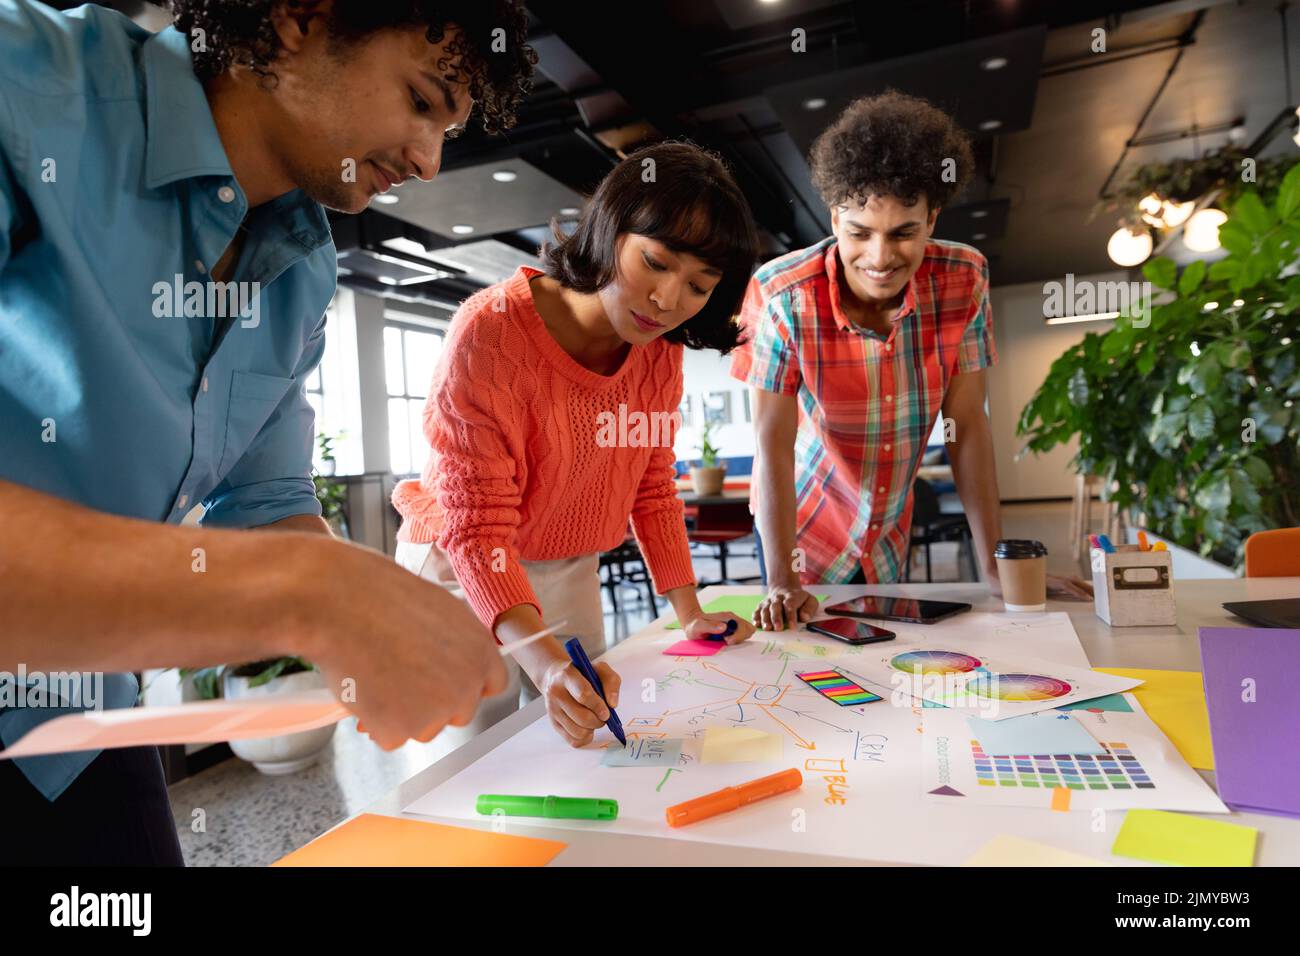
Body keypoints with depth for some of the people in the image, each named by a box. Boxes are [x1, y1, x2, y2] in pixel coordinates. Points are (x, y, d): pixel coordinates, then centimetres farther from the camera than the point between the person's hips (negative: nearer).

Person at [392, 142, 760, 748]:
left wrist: (689, 613, -3)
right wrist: (544, 660, -42)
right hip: (460, 574, -5)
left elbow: (652, 490, 2)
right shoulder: (491, 331, -25)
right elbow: (476, 528, -29)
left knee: (581, 750, 14)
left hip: (570, 578, 5)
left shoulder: (660, 351, -7)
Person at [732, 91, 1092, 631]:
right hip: (801, 528, -2)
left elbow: (967, 426, -12)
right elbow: (773, 443, -24)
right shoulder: (781, 295, -26)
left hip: (890, 534, 3)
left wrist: (994, 568, -12)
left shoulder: (964, 280, -16)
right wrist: (781, 582, -27)